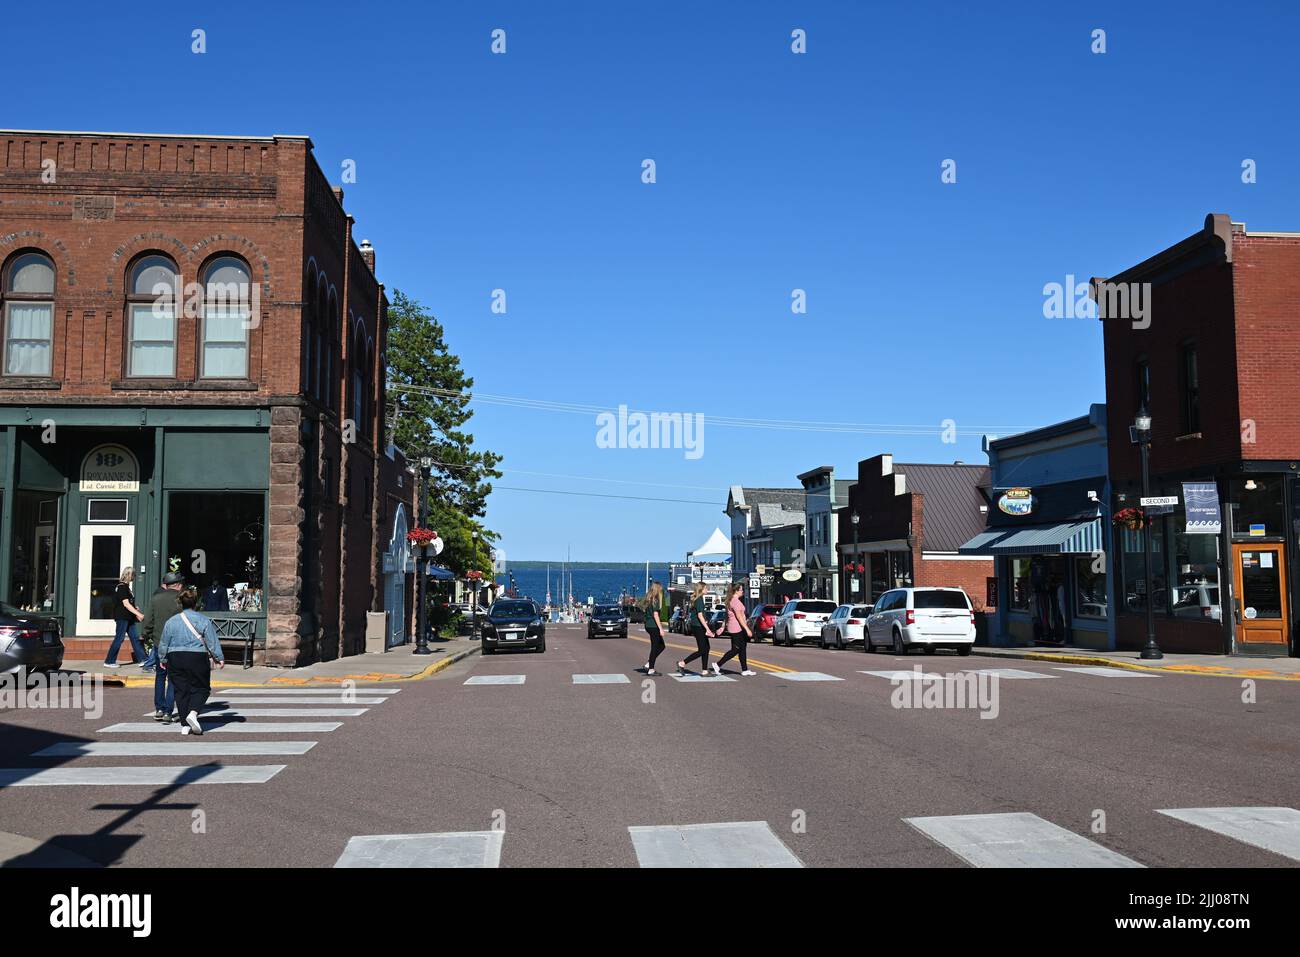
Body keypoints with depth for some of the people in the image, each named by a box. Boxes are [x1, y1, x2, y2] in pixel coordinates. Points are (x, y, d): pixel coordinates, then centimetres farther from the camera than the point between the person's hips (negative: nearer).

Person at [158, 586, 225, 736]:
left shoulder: (171, 621, 6)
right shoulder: (203, 620, -4)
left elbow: (164, 644, 12)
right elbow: (212, 641, -4)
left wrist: (162, 659, 25)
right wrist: (219, 658, 2)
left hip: (175, 658, 3)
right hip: (197, 658, -3)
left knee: (181, 690, 7)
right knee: (200, 688, 7)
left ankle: (186, 726, 6)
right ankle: (193, 712, -18)